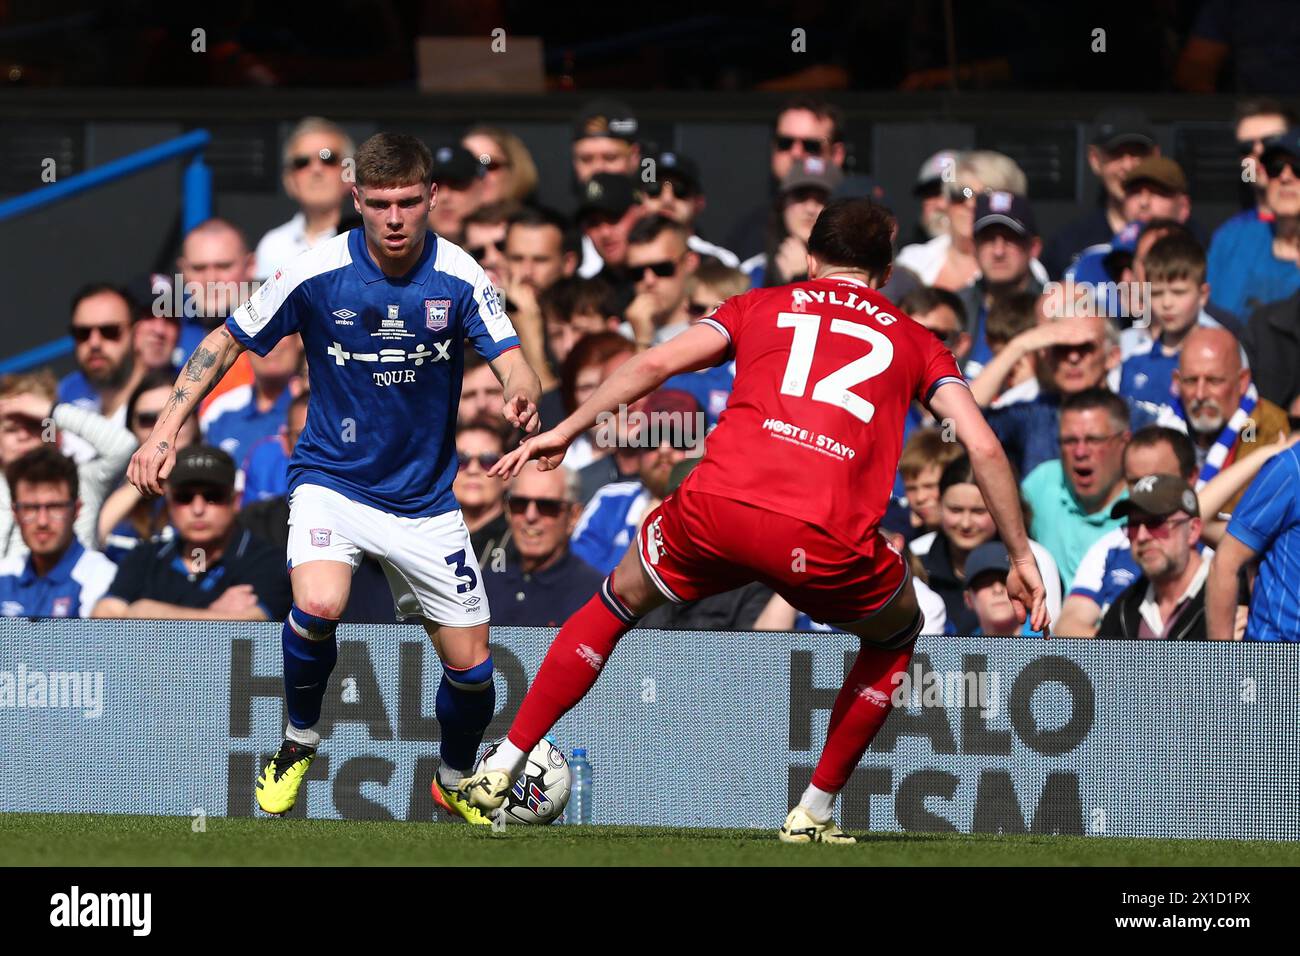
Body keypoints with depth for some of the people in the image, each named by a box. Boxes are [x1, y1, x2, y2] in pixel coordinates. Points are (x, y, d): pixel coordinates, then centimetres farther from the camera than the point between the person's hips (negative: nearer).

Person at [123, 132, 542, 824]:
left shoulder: (459, 278, -12)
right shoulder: (318, 273, -15)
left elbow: (511, 362, -20)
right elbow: (227, 340, -4)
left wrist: (521, 395, -46)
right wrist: (165, 431, -13)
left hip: (424, 500, 2)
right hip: (332, 479, -2)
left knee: (470, 665, 3)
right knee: (318, 606, -31)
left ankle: (456, 783, 35)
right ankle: (298, 741, -2)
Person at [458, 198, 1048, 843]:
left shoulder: (760, 307, 24)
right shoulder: (916, 344, 24)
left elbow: (657, 362, 11)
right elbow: (983, 448, 14)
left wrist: (567, 430, 17)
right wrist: (1021, 558, 20)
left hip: (718, 506, 1)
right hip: (829, 544, -1)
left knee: (618, 602, 29)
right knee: (898, 633, 31)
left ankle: (499, 770, 28)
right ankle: (814, 812, 27)